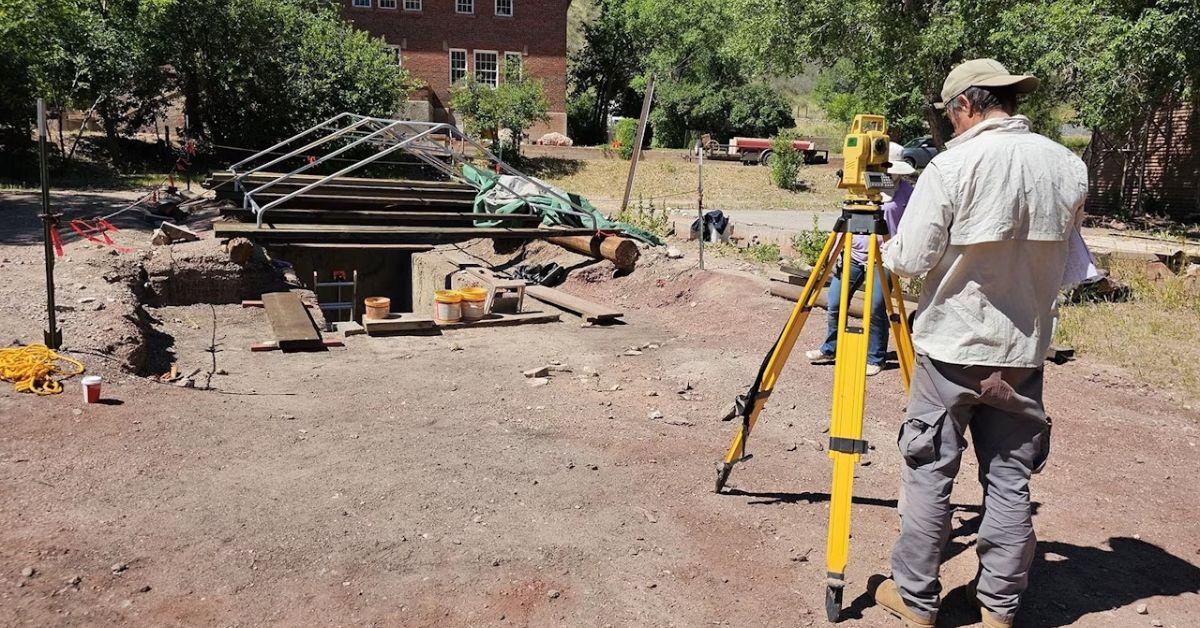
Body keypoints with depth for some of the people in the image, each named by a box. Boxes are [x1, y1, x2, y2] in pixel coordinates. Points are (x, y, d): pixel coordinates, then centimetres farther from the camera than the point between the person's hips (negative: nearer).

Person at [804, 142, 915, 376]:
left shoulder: (906, 193, -2)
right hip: (852, 255, 4)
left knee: (876, 310, -7)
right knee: (835, 304, 4)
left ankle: (875, 358, 12)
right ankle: (830, 349, 24)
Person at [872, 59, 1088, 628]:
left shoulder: (953, 166, -14)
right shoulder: (1070, 168, 1)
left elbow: (910, 261, -14)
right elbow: (1063, 258, 12)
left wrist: (884, 250, 7)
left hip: (951, 346, -4)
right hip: (1024, 349, 5)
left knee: (929, 474, 7)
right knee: (1010, 480, 12)